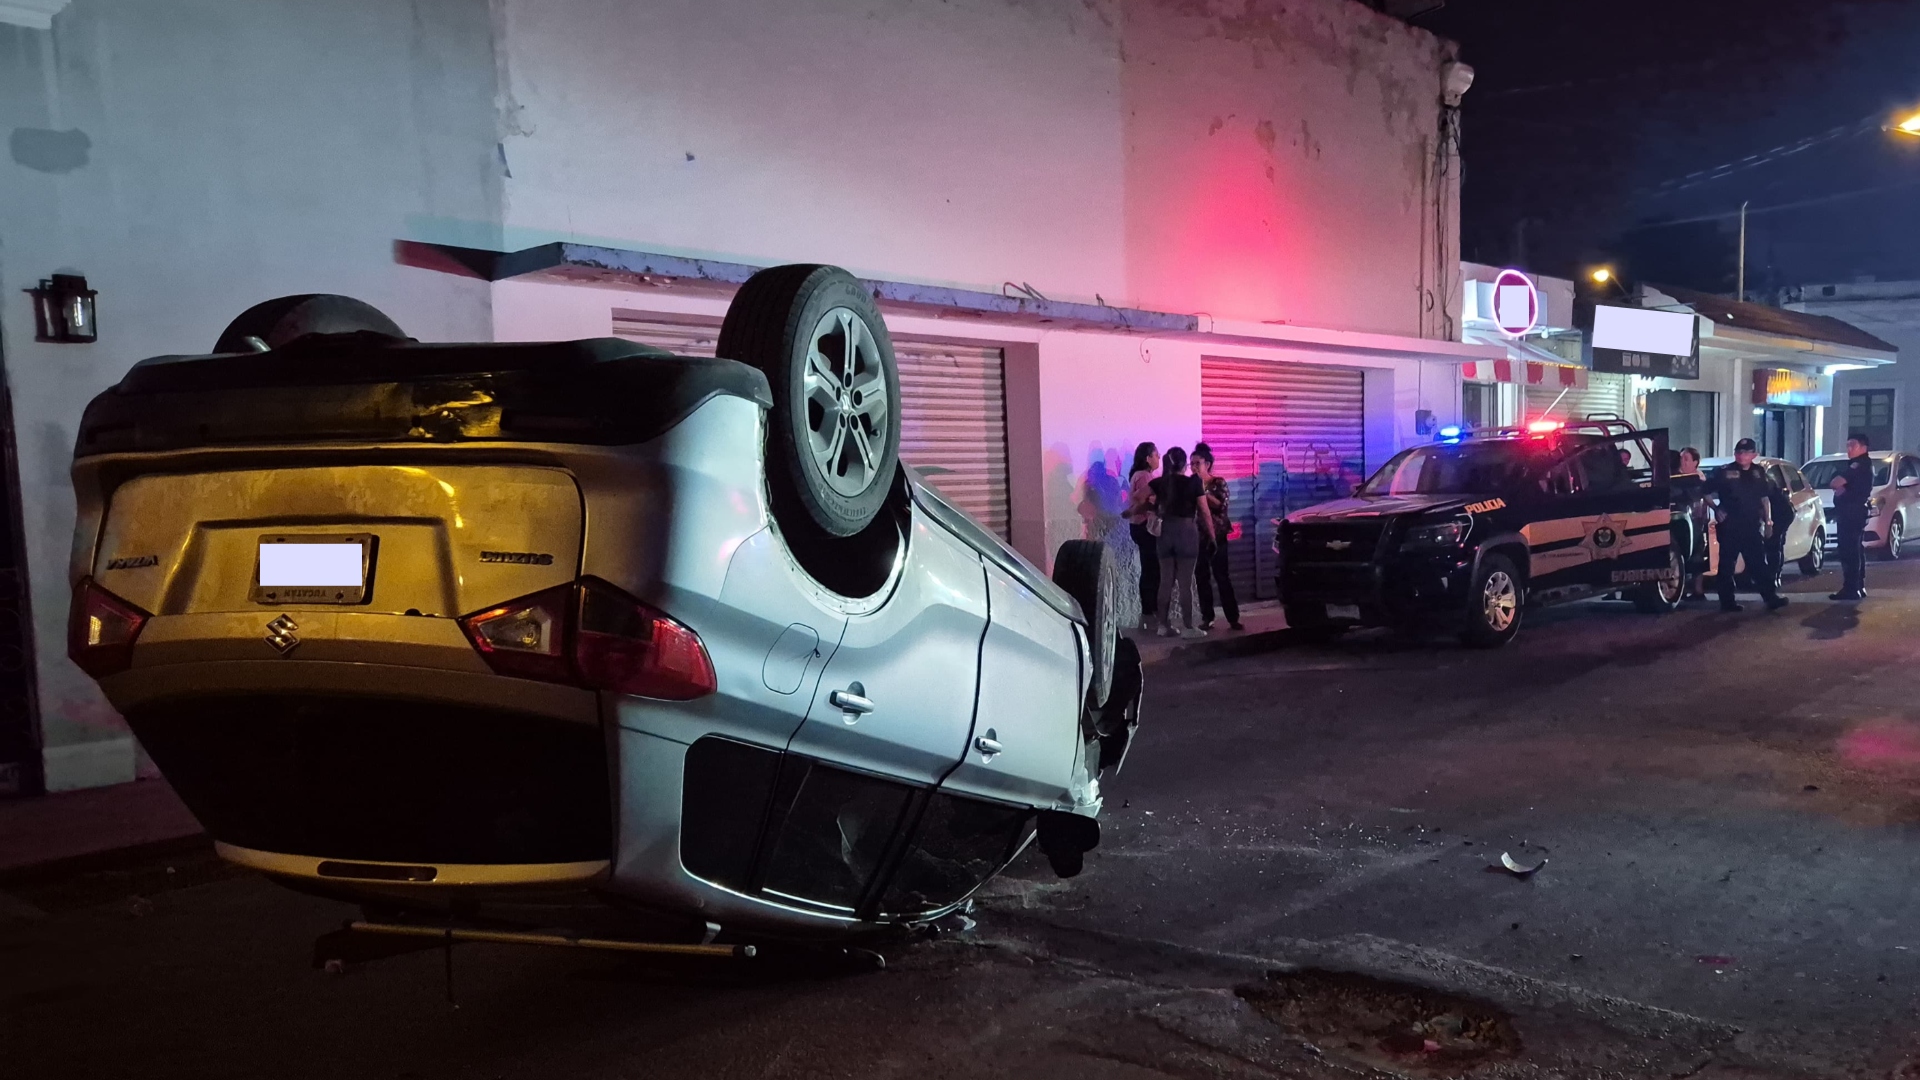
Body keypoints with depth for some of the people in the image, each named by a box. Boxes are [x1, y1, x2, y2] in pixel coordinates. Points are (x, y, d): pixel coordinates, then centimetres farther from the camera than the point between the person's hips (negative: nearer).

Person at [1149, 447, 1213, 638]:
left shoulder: (1159, 484, 2)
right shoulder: (1193, 482, -6)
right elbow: (1204, 512, -4)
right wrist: (1212, 534, 4)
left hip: (1166, 532, 4)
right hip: (1187, 532, -4)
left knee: (1166, 581, 7)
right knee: (1185, 582, -2)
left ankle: (1164, 625, 10)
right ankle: (1187, 627, 0)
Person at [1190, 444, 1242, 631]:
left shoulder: (1218, 482, -1)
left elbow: (1221, 505, -13)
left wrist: (1203, 491, -16)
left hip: (1216, 535, -3)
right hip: (1197, 536, 3)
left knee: (1222, 576, -4)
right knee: (1201, 578, 3)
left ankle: (1233, 618, -1)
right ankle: (1207, 618, 9)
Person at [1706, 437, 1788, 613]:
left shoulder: (1759, 473, 10)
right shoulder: (1724, 472, -3)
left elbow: (1765, 499, 15)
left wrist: (1768, 521, 11)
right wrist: (1716, 510, -10)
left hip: (1752, 526, 4)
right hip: (1729, 527, -3)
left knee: (1759, 564, 4)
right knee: (1727, 565, 1)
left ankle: (1771, 598, 4)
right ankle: (1727, 601, 6)